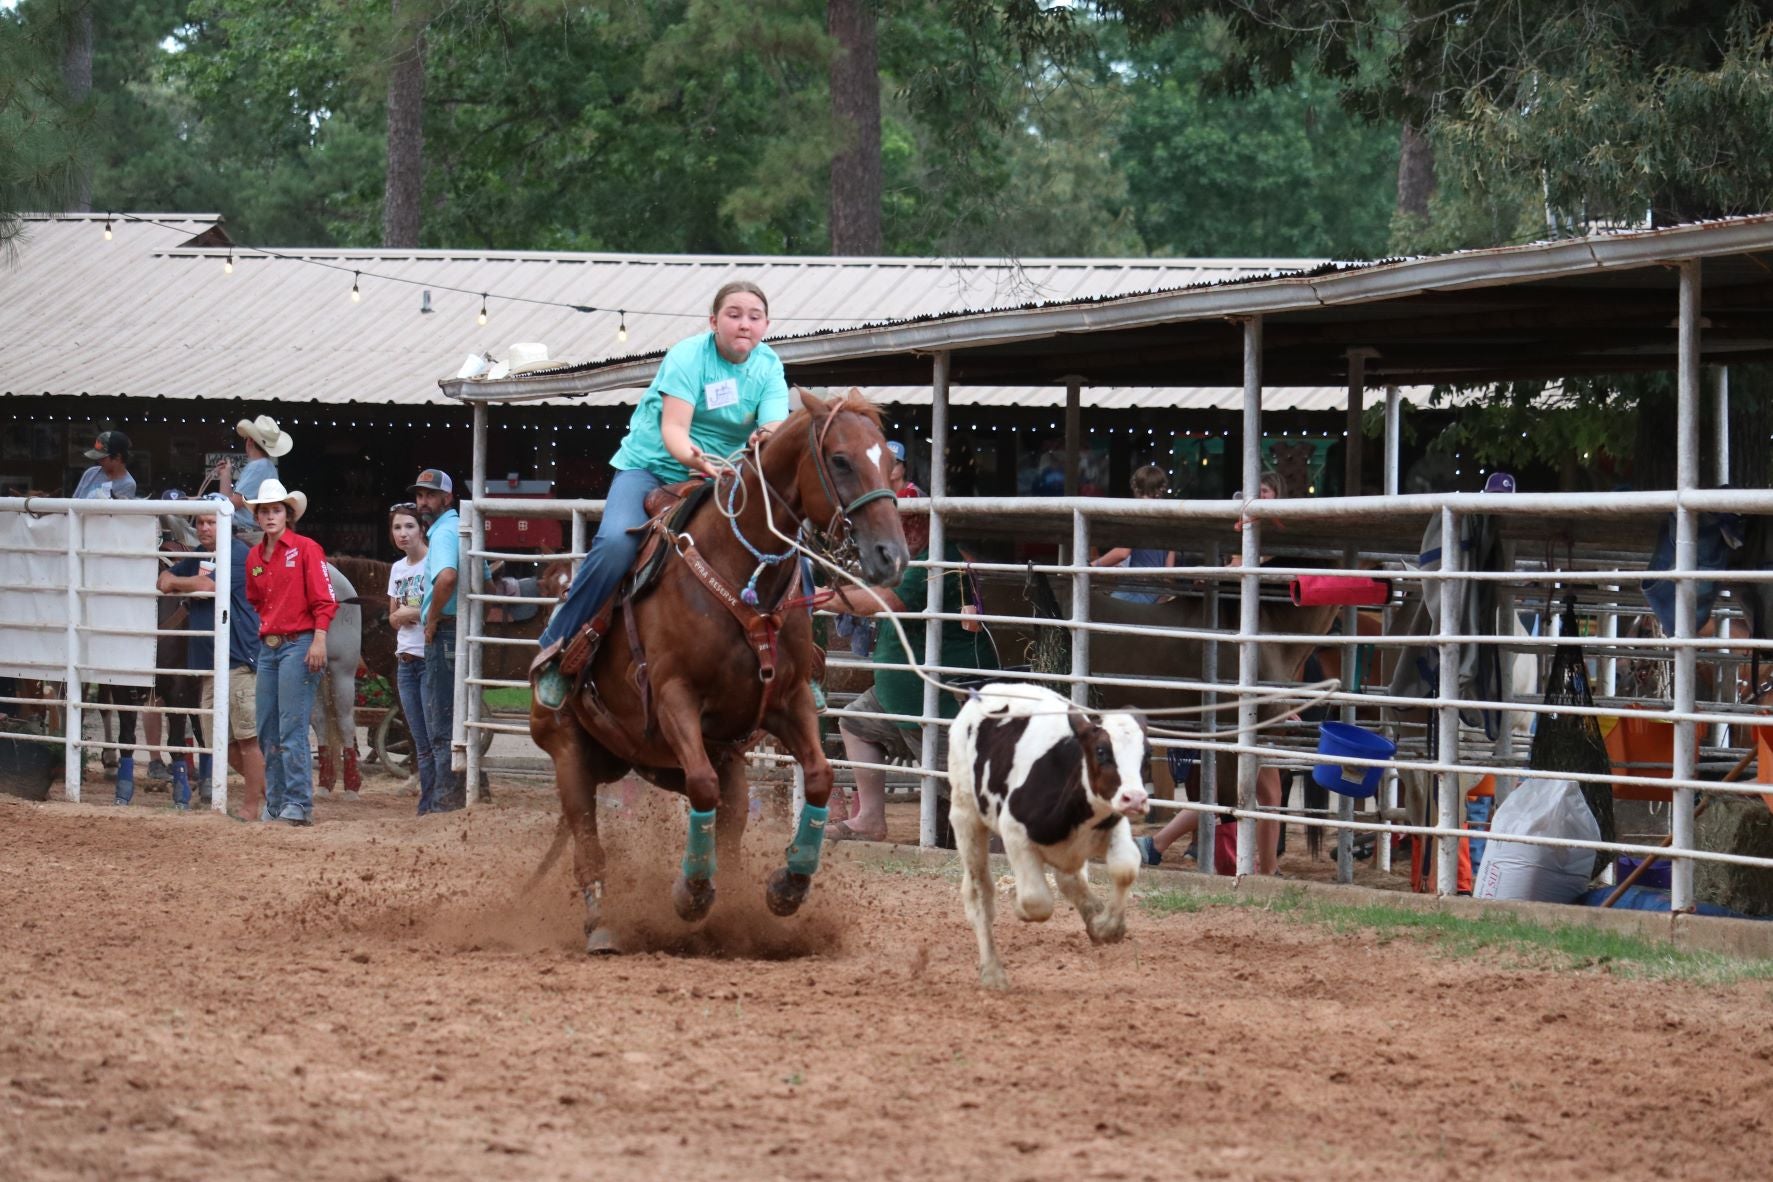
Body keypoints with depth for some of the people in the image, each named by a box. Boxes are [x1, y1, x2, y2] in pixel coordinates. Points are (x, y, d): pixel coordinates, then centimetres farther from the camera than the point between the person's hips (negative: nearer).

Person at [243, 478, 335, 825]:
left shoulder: (306, 549, -5)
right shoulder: (254, 557, 14)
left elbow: (324, 601, -10)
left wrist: (319, 641, -18)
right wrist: (260, 635, 17)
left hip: (298, 644, -7)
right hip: (267, 647, 7)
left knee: (292, 730, -12)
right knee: (267, 732, 8)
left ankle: (299, 804, -11)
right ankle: (274, 803, 15)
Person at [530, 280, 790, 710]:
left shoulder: (769, 368, -2)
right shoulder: (688, 357, -14)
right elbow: (673, 429, -24)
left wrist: (766, 441, -42)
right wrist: (694, 458, -47)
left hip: (723, 478, 5)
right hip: (653, 465, -4)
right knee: (615, 543, -32)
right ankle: (558, 643, -19)